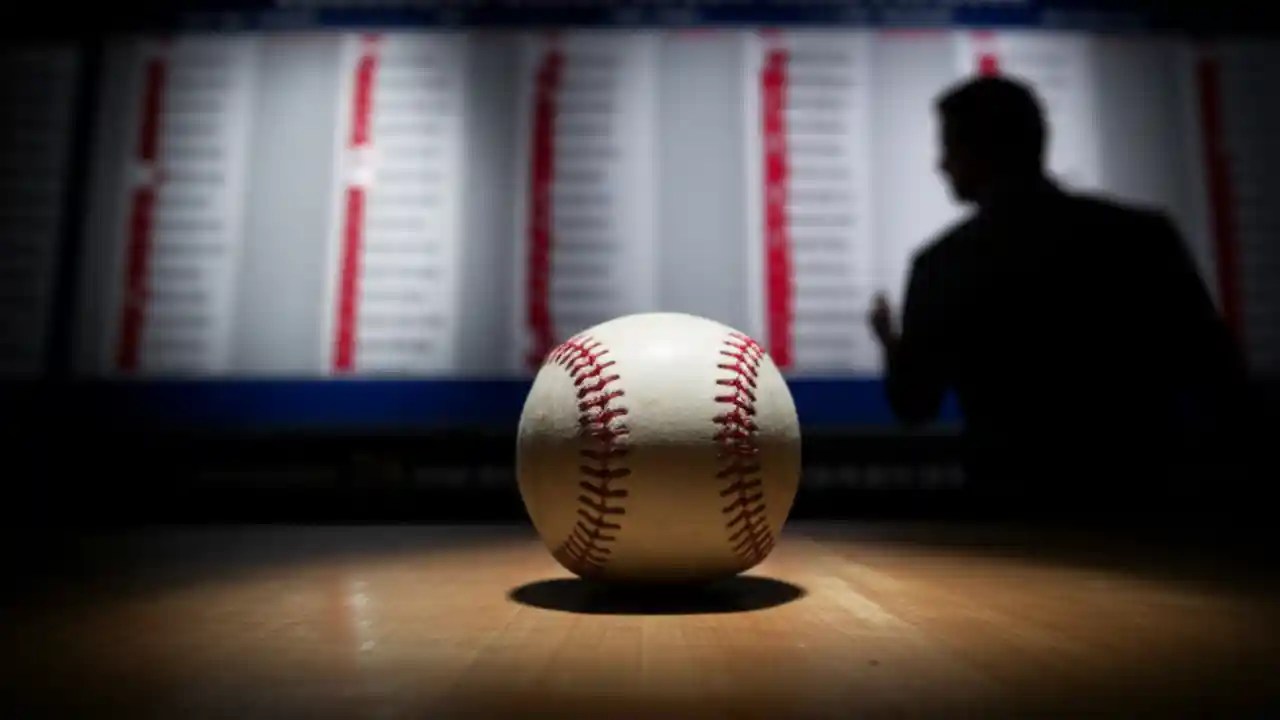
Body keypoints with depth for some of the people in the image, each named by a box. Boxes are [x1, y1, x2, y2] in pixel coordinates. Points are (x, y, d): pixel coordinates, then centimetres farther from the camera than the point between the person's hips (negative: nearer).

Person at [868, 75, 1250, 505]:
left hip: (1015, 490, -1)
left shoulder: (943, 263, -10)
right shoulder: (1142, 233, -7)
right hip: (1139, 486, 2)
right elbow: (1218, 373, -4)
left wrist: (892, 345, 20)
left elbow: (914, 404, 0)